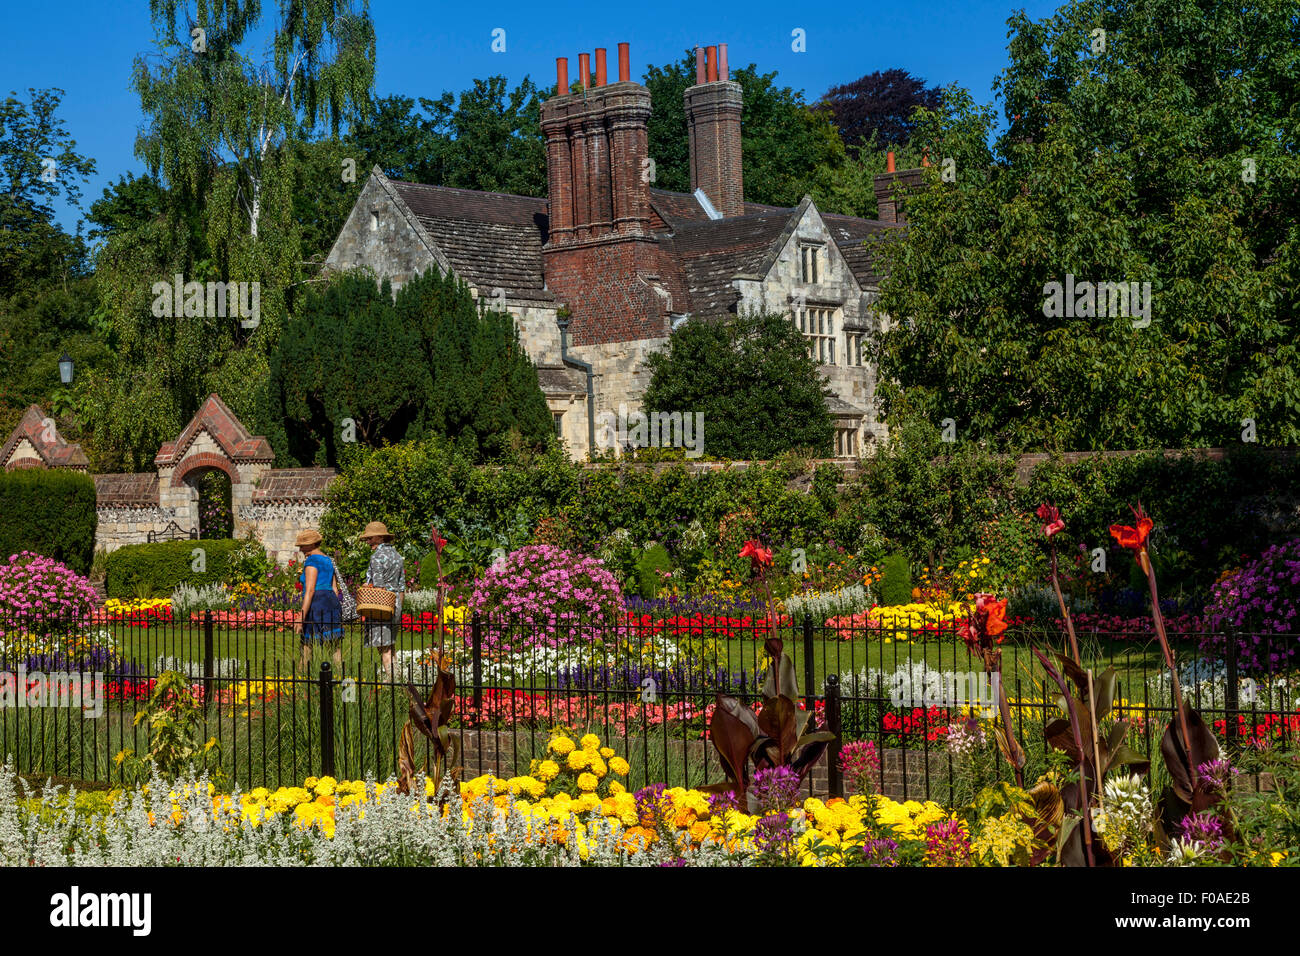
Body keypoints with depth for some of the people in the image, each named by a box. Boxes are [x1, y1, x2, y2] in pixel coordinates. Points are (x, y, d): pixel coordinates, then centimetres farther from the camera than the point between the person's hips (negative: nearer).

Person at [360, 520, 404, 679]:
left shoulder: (377, 557, -12)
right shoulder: (397, 556, 14)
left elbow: (378, 585, -17)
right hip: (395, 605, 9)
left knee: (384, 648, -7)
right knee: (389, 646, 13)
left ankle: (392, 679, -12)